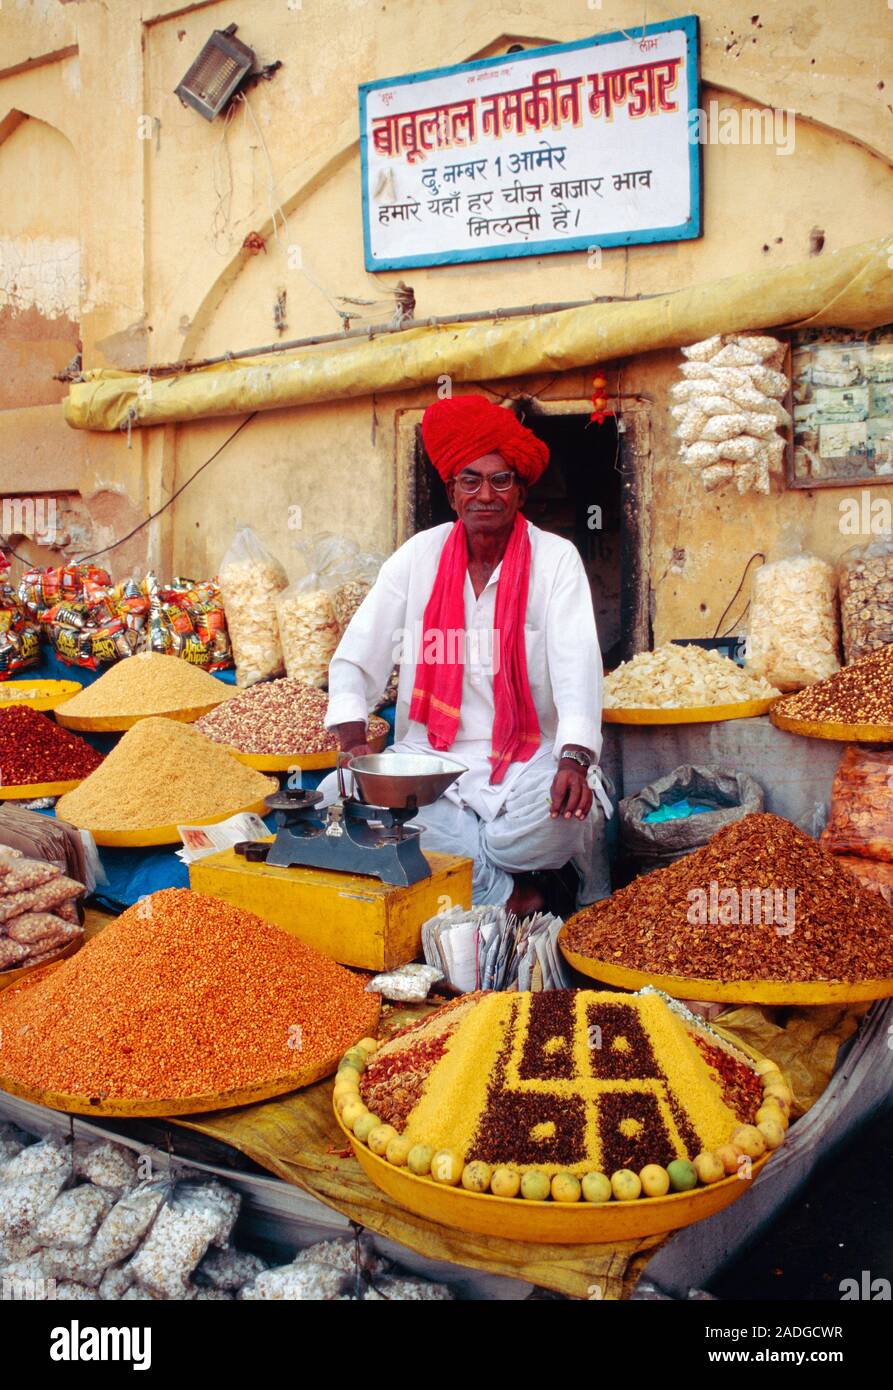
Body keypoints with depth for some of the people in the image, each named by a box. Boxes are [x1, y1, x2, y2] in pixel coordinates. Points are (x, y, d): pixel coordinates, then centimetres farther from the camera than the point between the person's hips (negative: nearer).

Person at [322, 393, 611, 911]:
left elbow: (578, 665, -14)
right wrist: (353, 741, -17)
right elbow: (355, 659, 2)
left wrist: (574, 758, -32)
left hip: (525, 760, -3)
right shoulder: (419, 556, 3)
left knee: (567, 812, -34)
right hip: (425, 758, 3)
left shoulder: (556, 559, -2)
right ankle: (505, 891, -12)